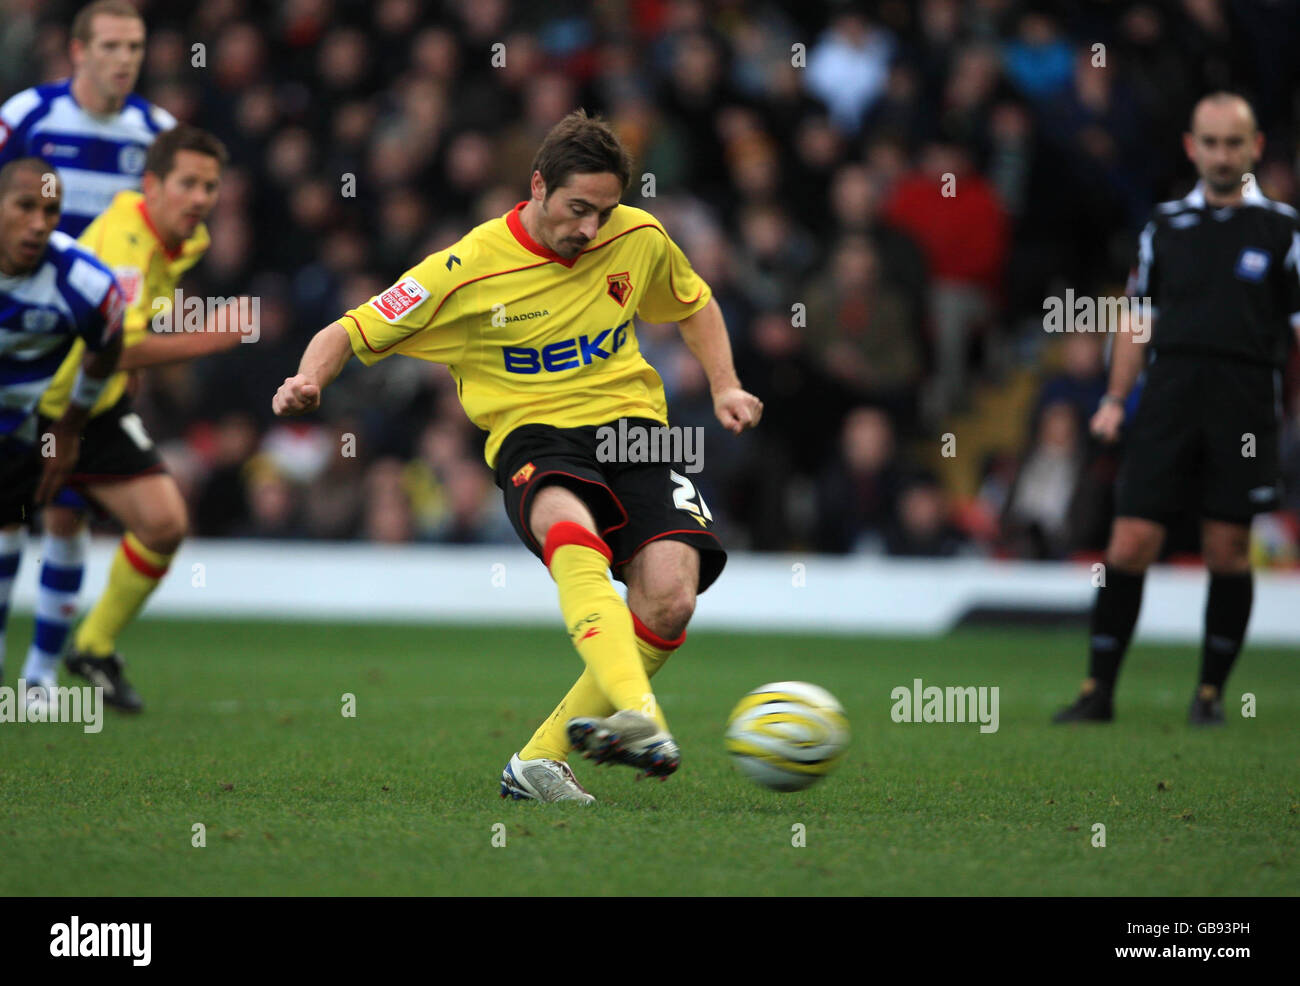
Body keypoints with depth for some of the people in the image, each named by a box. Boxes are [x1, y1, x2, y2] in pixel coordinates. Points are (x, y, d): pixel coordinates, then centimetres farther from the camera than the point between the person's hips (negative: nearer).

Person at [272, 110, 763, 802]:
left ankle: (541, 762, -8)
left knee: (669, 603, -22)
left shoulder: (639, 238, 4)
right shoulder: (470, 268, -7)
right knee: (572, 534, -40)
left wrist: (724, 388, 13)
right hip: (532, 436, -4)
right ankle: (638, 717, -59)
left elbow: (693, 304, 26)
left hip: (633, 430, 4)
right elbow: (352, 333, -1)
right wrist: (311, 376, -23)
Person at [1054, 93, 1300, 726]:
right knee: (1131, 540, -5)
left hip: (1245, 405, -2)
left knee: (1227, 549, 0)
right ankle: (1099, 690, 1)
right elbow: (1140, 318, 18)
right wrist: (1115, 399, 11)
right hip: (1169, 395, 2)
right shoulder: (1165, 225, 12)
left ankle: (1211, 692, 13)